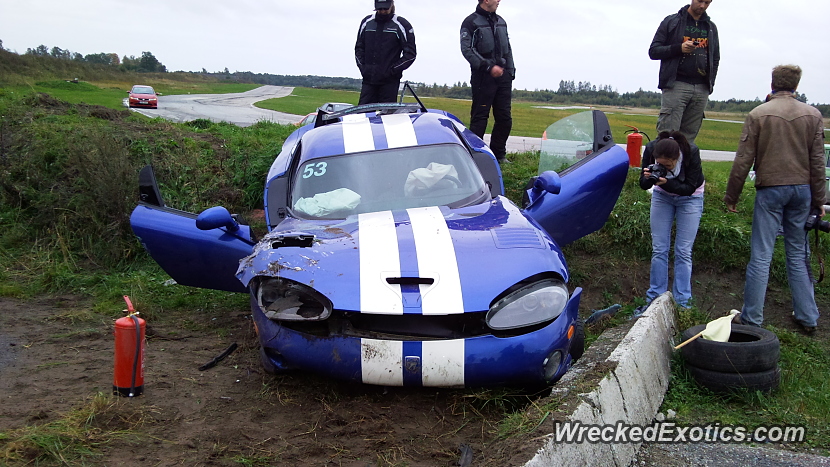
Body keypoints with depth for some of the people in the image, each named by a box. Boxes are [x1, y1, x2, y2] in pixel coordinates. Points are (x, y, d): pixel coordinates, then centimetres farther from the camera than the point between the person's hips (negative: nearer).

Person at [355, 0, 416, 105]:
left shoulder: (402, 25, -2)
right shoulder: (367, 22, 11)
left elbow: (410, 53, -3)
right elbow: (359, 48, 19)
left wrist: (392, 70, -10)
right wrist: (362, 67, 3)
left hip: (390, 81, -4)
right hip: (368, 79, 4)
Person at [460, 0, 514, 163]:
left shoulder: (501, 22, 18)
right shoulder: (471, 22, -3)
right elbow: (467, 50, -13)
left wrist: (510, 73, 14)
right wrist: (489, 67, -20)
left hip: (503, 76, 6)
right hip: (483, 78, -6)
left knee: (504, 119, 6)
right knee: (479, 119, -5)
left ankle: (498, 154, 16)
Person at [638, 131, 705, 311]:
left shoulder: (691, 152, -33)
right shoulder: (650, 150, -27)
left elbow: (689, 188, -27)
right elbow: (643, 185, -17)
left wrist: (666, 182, -42)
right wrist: (648, 178, -39)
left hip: (690, 197, -2)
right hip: (662, 195, 2)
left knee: (683, 251, -4)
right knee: (659, 249, 1)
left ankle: (682, 301, 3)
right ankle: (655, 298, 9)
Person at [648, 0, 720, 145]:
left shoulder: (711, 27, 20)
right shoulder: (672, 22, 8)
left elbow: (715, 59, 24)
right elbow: (653, 51, 3)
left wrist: (710, 84, 9)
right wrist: (679, 48, -13)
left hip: (701, 89, 4)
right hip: (676, 85, -4)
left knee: (688, 137, 0)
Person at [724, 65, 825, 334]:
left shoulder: (758, 115, -4)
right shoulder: (813, 115, 5)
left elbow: (743, 160, -5)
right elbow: (818, 162, 5)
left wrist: (731, 196, 3)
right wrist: (818, 200, 12)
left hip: (770, 190, -3)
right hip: (802, 190, 3)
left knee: (761, 256, -1)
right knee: (798, 255, 12)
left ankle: (751, 319, 2)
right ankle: (807, 317, 17)